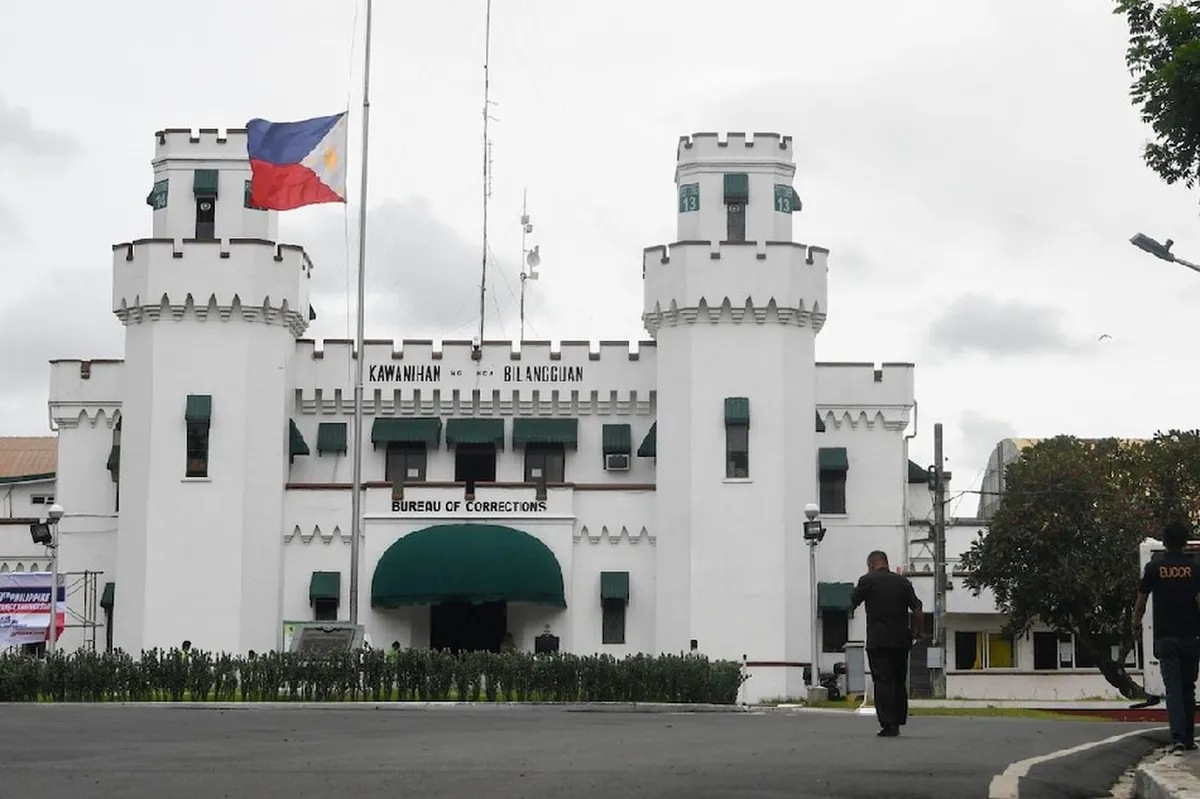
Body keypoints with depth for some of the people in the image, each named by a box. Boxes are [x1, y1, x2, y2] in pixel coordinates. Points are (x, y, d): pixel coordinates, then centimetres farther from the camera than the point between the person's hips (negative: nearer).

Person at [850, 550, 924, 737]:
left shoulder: (868, 581, -3)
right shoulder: (903, 582, 8)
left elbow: (852, 604, 6)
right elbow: (917, 610, 5)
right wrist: (921, 632, 14)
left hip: (878, 641, -4)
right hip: (901, 641, 4)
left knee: (883, 682, -5)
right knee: (899, 682, 14)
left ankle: (888, 725, -11)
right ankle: (898, 722, 19)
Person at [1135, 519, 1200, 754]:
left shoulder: (1154, 567, 0)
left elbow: (1141, 600, 7)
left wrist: (1136, 620, 26)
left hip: (1166, 637, -1)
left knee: (1173, 688, -7)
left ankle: (1178, 738, -22)